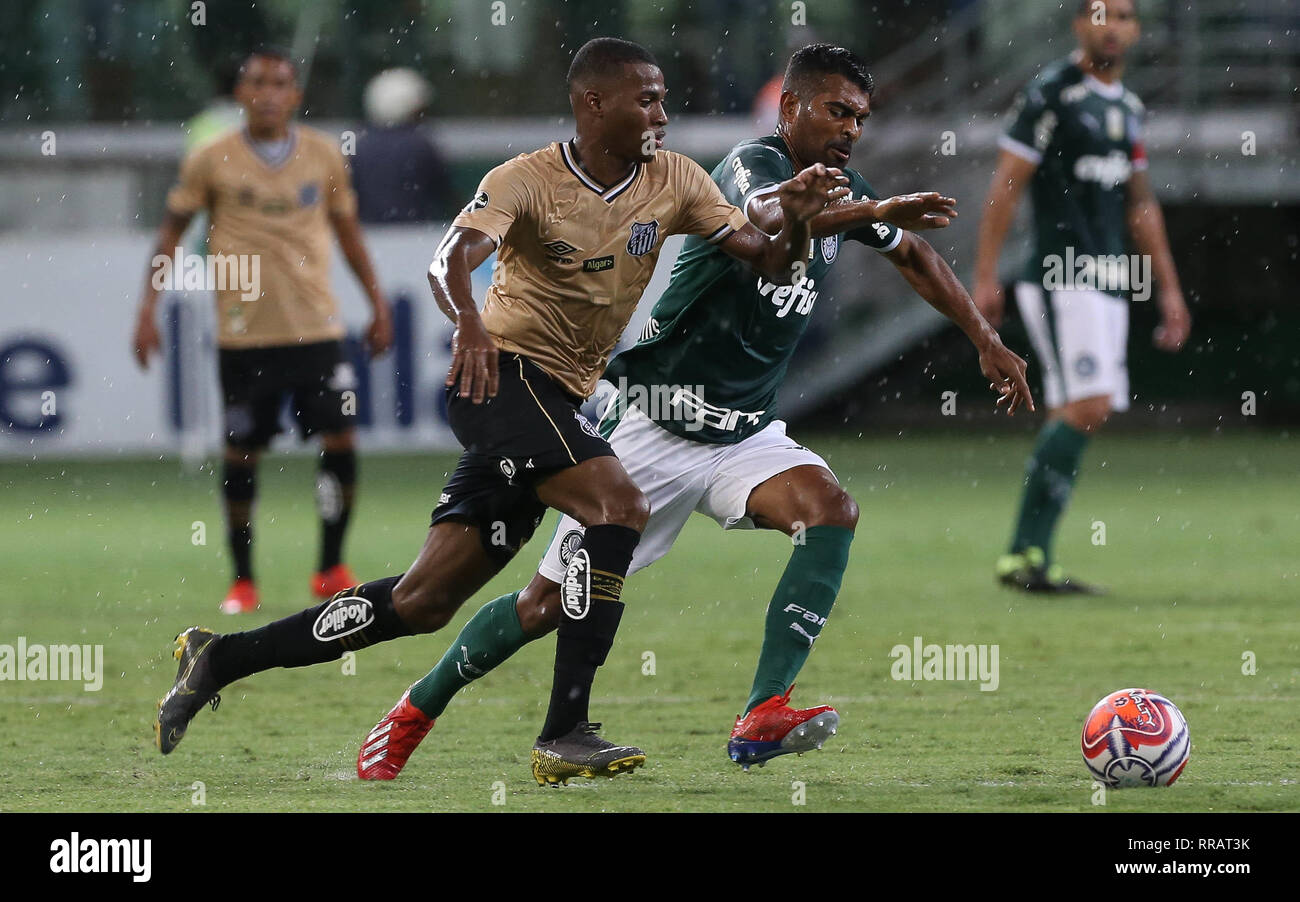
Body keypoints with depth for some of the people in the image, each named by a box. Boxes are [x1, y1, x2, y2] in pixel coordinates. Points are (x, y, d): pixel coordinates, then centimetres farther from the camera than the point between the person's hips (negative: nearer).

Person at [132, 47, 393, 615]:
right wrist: (149, 307, -1)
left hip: (315, 327, 2)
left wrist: (378, 302, 15)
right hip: (243, 330, -2)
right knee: (241, 452, 1)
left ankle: (331, 570, 8)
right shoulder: (211, 161, -1)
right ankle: (242, 582, 14)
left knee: (340, 439, -6)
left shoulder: (324, 156, 5)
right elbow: (172, 231, 6)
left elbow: (347, 229, 16)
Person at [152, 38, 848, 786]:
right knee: (620, 506, -27)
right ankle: (565, 734, -27)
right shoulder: (529, 180, -11)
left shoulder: (673, 183, 5)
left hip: (560, 404, 7)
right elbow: (451, 258, -26)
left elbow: (770, 265, 4)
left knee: (424, 603, 5)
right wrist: (469, 320, -47)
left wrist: (796, 222, -18)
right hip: (504, 372, -7)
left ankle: (221, 659, 14)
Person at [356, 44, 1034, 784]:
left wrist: (988, 341, 23)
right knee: (551, 604, -2)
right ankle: (414, 714, 21)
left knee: (831, 511, -23)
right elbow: (770, 219, -44)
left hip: (745, 432, 7)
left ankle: (763, 717, -28)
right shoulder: (754, 164, -19)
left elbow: (913, 254, 25)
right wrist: (873, 213, -59)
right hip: (655, 424, -7)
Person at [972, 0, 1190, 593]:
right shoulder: (1051, 95, -7)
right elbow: (1006, 184, -9)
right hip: (1061, 281, -8)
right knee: (1088, 406, -17)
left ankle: (1029, 558, 5)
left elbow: (1141, 204, 24)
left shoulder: (1128, 107, 16)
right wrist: (985, 277, -13)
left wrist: (1169, 289, 22)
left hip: (1110, 283, 8)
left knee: (1073, 418, 3)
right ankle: (1025, 554, -15)